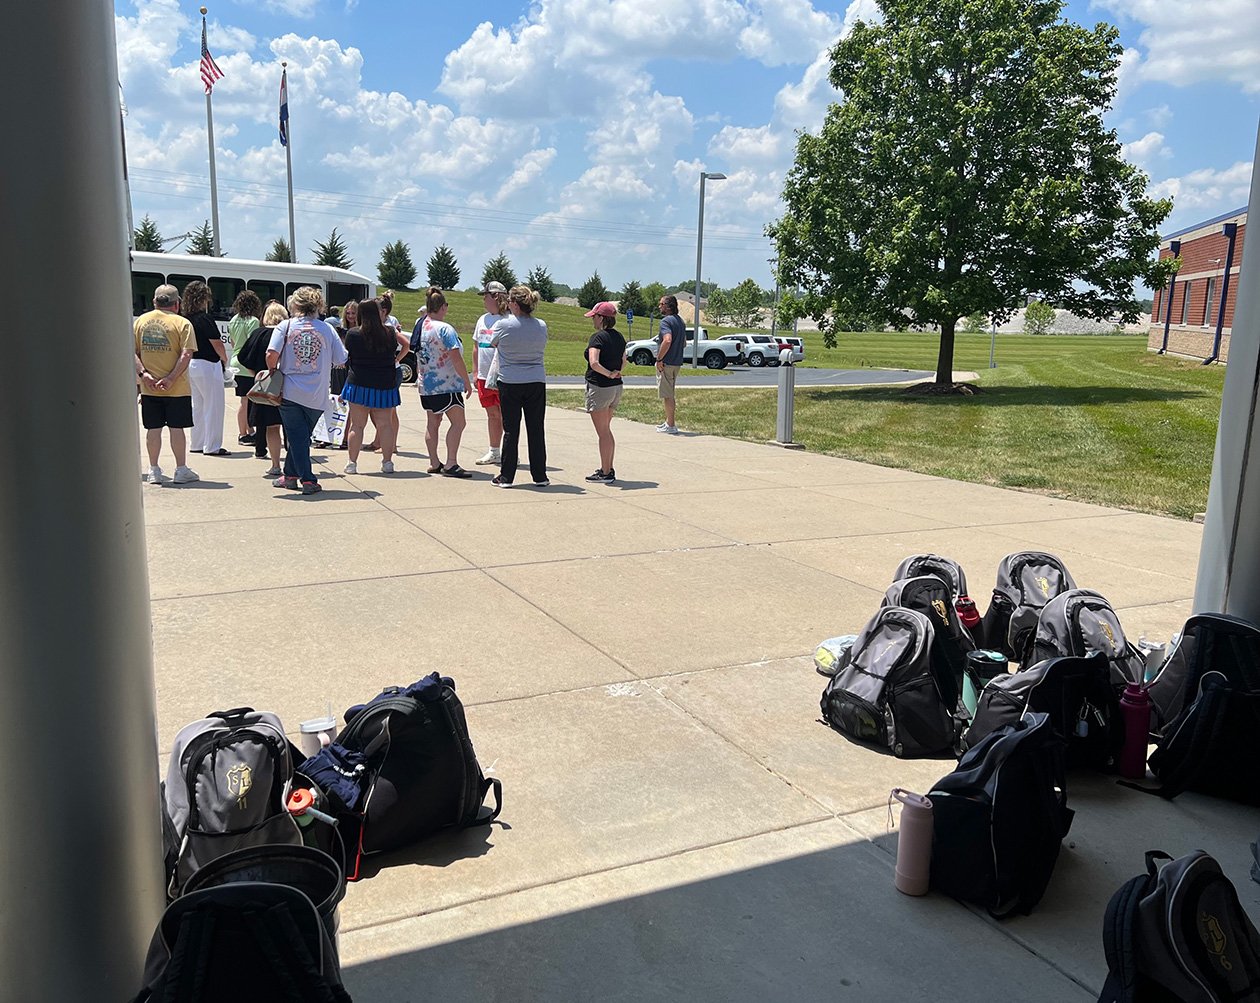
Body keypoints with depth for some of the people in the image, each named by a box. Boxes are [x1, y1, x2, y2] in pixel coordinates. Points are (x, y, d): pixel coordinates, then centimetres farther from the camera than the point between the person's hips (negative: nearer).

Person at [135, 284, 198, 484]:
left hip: (149, 388, 3)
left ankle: (153, 471, 15)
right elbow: (186, 355, -15)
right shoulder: (181, 323, -6)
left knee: (153, 429, 9)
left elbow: (132, 352, 1)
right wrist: (171, 378, -15)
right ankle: (181, 470, 9)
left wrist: (143, 374, -5)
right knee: (176, 428, 3)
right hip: (177, 388, -3)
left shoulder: (141, 321, 6)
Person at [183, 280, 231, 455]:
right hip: (207, 365, -8)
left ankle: (197, 444, 24)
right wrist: (225, 359, 3)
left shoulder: (186, 319, 6)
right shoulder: (205, 319, -15)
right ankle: (212, 446, 3)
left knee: (197, 406, 17)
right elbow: (217, 344, -15)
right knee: (213, 406, 0)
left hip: (190, 364, 8)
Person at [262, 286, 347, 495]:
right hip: (317, 396, 2)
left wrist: (274, 372, 4)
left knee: (297, 437, 5)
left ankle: (307, 479, 1)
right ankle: (290, 474, 27)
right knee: (302, 436, 17)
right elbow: (340, 360, 1)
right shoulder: (327, 329, 0)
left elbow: (271, 354, -14)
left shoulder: (286, 326, -4)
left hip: (290, 392, -2)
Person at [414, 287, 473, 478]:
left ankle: (434, 463, 14)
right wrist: (467, 382, -12)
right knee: (458, 421, -4)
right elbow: (456, 358, -19)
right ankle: (451, 463, -9)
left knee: (433, 423, 13)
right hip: (447, 384, -8)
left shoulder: (420, 325, 7)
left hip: (425, 385, 8)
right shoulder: (444, 329, -16)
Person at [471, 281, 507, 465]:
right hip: (484, 376, 7)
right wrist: (475, 372, 15)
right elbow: (476, 347, 19)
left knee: (505, 415, -1)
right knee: (492, 414, 14)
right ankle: (494, 452, 23)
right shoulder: (483, 319, 13)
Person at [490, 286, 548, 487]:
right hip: (537, 382, 2)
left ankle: (506, 477, 9)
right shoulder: (541, 326, -1)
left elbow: (493, 343, 7)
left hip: (509, 382, -2)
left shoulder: (503, 325, -10)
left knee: (510, 430, 4)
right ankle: (540, 476, 13)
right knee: (536, 429, 8)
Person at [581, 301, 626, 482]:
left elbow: (594, 363, -28)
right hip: (616, 387, 8)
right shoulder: (618, 337, 10)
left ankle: (605, 473, 5)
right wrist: (615, 373, 7)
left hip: (599, 387, -8)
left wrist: (608, 373, -15)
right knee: (606, 430, 18)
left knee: (602, 432, 0)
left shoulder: (598, 337, -15)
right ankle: (608, 469, 24)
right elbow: (623, 361, 19)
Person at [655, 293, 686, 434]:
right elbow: (684, 343, 23)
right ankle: (668, 421, 27)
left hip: (666, 363, -9)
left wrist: (659, 359, -22)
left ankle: (671, 426, 1)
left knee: (667, 395, -2)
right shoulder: (680, 321, 15)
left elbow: (667, 340, -29)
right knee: (669, 394, 19)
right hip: (677, 363, 9)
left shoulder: (666, 321, -15)